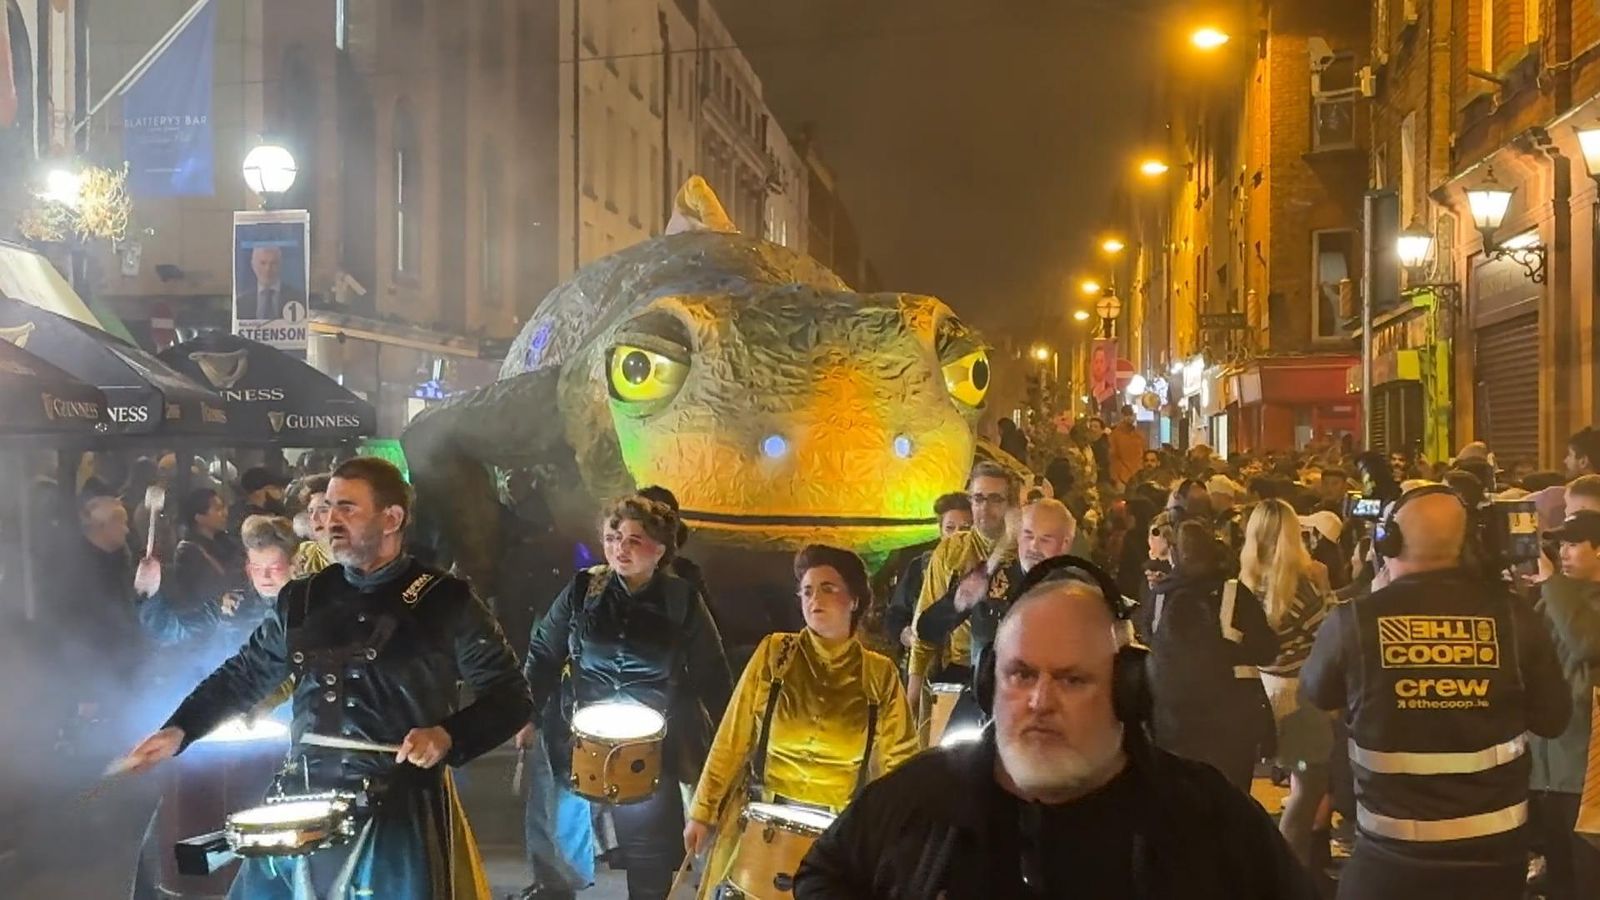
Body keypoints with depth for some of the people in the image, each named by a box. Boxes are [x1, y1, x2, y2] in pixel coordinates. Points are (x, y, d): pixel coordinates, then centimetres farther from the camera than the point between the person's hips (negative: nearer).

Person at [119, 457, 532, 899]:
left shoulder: (445, 601, -6)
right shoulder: (302, 600, 7)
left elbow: (510, 696, -3)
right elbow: (245, 675, 17)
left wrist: (449, 736, -17)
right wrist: (178, 731, 5)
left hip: (402, 814, -4)